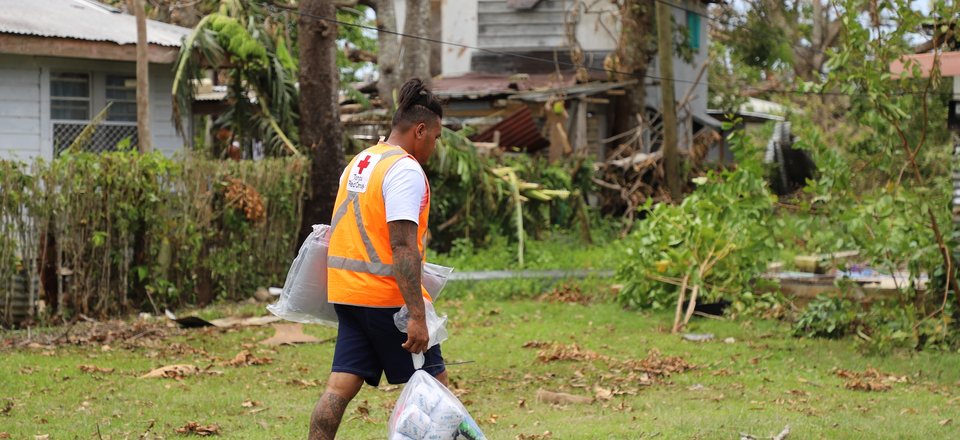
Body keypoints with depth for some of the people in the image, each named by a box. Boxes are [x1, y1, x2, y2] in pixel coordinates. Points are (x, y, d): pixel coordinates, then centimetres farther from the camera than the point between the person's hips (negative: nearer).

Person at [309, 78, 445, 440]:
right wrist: (417, 316, -25)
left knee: (341, 386, 3)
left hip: (347, 294, 8)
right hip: (386, 297, -8)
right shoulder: (406, 170, -13)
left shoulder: (359, 163, 15)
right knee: (432, 384, 4)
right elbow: (403, 247, -22)